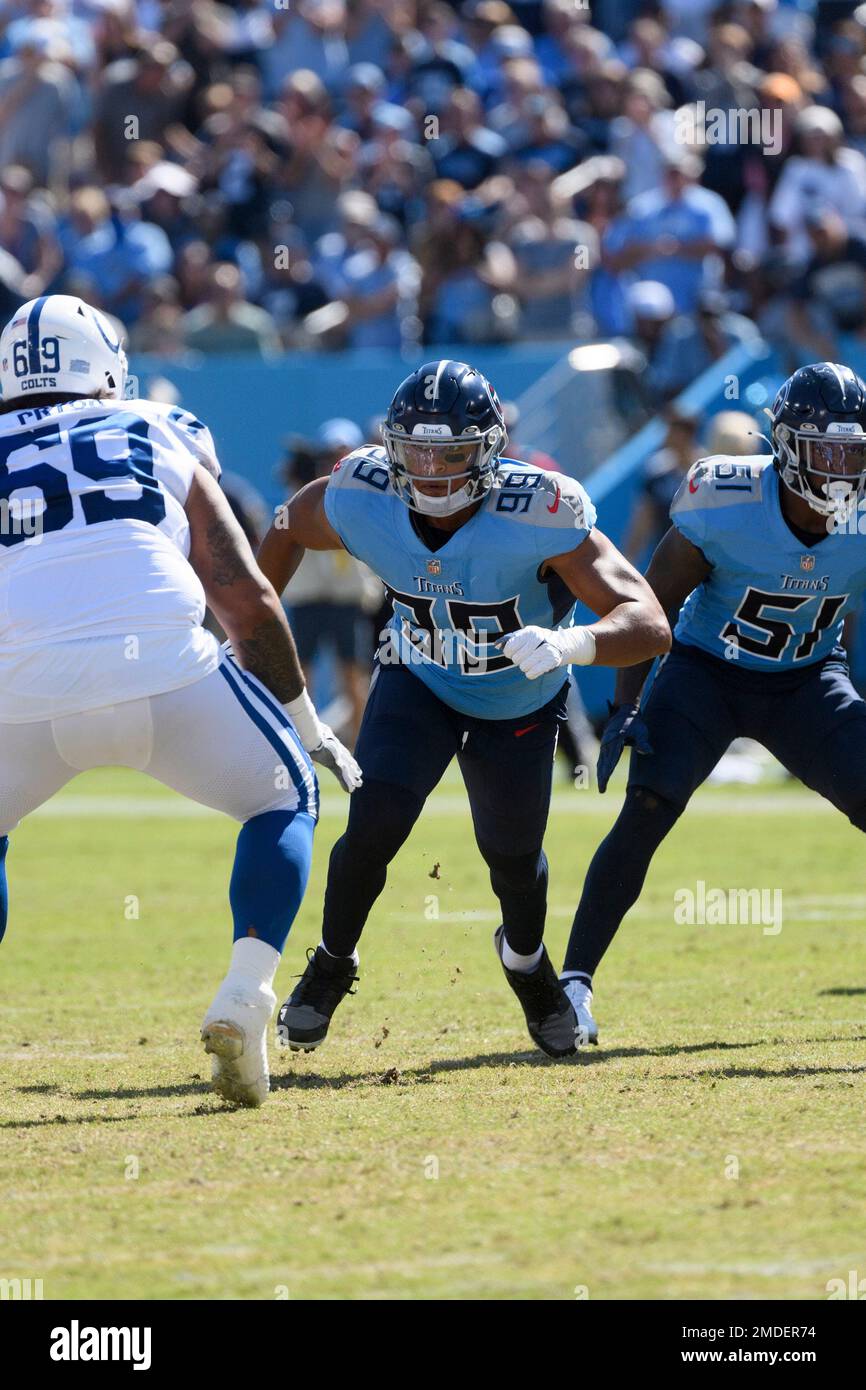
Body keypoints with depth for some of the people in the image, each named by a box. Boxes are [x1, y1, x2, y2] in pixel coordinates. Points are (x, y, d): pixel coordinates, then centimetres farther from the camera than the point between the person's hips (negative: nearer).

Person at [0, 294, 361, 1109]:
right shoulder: (158, 440, 21)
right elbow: (248, 602, 18)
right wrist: (307, 726, 26)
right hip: (168, 673, -1)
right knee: (284, 800, 22)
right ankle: (242, 999, 3)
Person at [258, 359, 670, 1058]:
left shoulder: (540, 515, -39)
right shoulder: (362, 501, -28)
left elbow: (650, 625, -44)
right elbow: (290, 526, -2)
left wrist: (572, 642, -63)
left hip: (520, 703, -1)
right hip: (419, 684, 1)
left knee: (513, 856, 10)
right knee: (375, 828, -17)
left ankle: (525, 957, 46)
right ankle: (332, 964, 12)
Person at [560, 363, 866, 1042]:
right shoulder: (725, 505, -24)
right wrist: (626, 709, -15)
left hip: (807, 681, 3)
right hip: (708, 672, -2)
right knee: (646, 813, -19)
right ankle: (576, 979, -9)